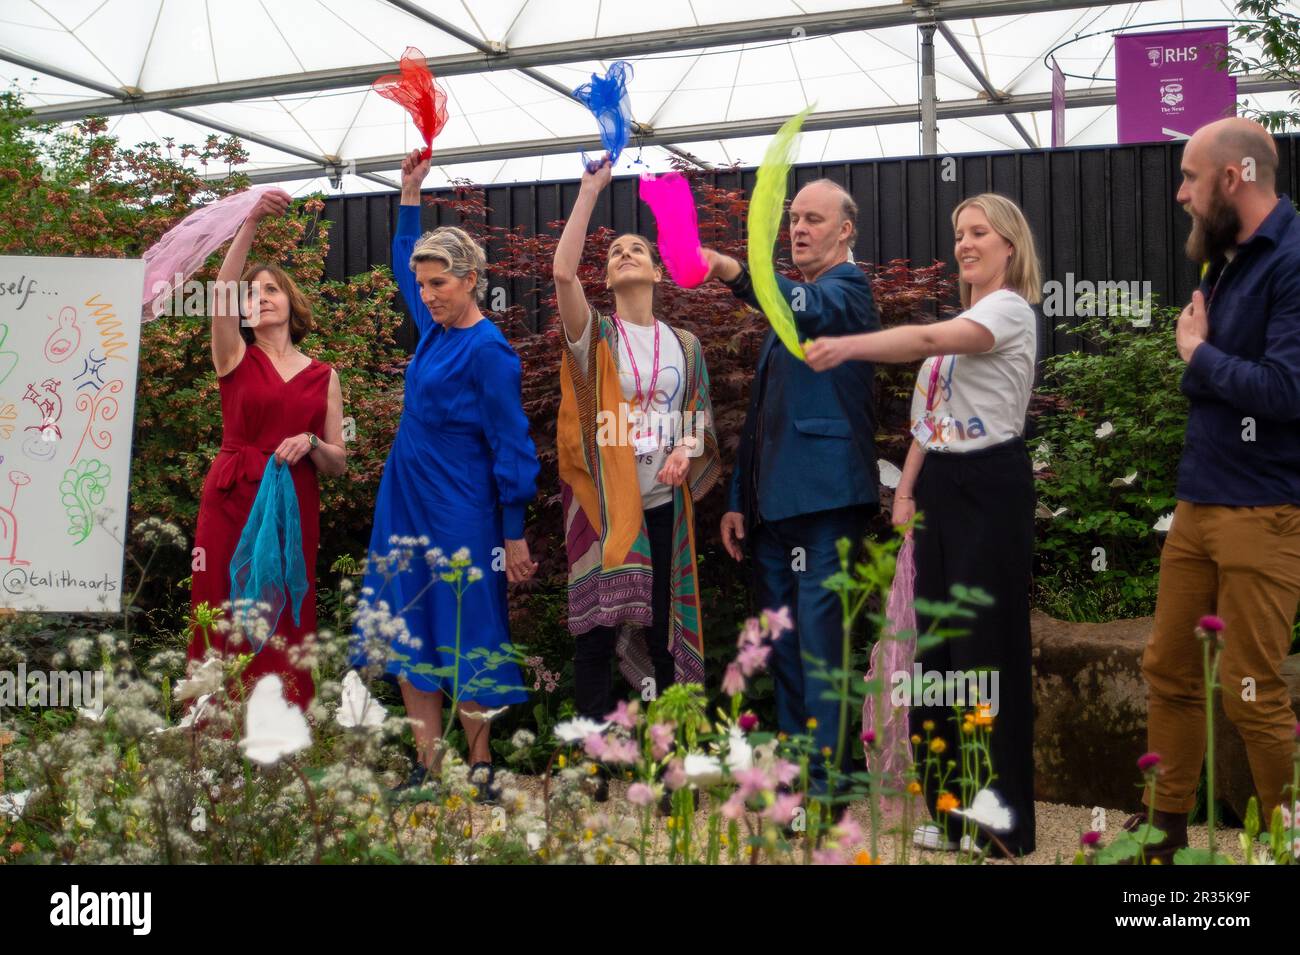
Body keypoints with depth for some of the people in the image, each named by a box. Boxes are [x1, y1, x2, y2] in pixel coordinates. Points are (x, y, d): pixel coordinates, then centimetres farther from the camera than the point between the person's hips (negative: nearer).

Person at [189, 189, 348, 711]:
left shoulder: (323, 376, 11)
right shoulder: (235, 358, 7)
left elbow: (338, 464, 10)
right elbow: (221, 293, -13)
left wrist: (310, 444, -12)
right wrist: (251, 222, -22)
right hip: (232, 501, -1)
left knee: (285, 627, 0)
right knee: (226, 621, -3)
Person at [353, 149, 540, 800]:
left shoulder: (487, 351, -14)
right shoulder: (434, 329, 8)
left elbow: (510, 446, -13)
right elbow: (403, 259, 27)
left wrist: (515, 537, -12)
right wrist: (411, 189, 22)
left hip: (458, 515, -8)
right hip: (406, 505, 8)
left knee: (463, 645, -1)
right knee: (410, 639, 8)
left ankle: (480, 774, 11)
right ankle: (426, 769, 15)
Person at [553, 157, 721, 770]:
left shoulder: (683, 345, 12)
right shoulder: (596, 337, 2)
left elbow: (700, 416, 16)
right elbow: (562, 272, -15)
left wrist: (685, 454, -7)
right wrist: (591, 190, -12)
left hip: (664, 502, 3)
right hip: (605, 501, -3)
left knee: (664, 623, 7)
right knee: (597, 627, -3)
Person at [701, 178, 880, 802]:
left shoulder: (847, 289, -3)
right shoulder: (792, 304, 24)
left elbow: (812, 309, -30)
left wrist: (732, 271, -46)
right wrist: (738, 500, 18)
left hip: (824, 499, -9)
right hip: (775, 504, 9)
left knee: (819, 647, -9)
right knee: (783, 649, 12)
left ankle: (826, 780, -3)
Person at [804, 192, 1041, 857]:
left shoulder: (1009, 310, -10)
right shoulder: (961, 319, 18)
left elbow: (929, 340, -30)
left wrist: (849, 346, -43)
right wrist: (907, 488, 11)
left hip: (991, 486, -9)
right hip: (941, 485, 9)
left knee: (985, 645, -6)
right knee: (936, 640, 9)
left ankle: (1003, 821, 6)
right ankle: (950, 809, 20)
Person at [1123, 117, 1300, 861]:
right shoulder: (1227, 259, 13)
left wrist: (1200, 353, -10)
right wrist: (1195, 355, 2)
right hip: (1198, 502, 8)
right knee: (1170, 668, 13)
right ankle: (1166, 824, 26)